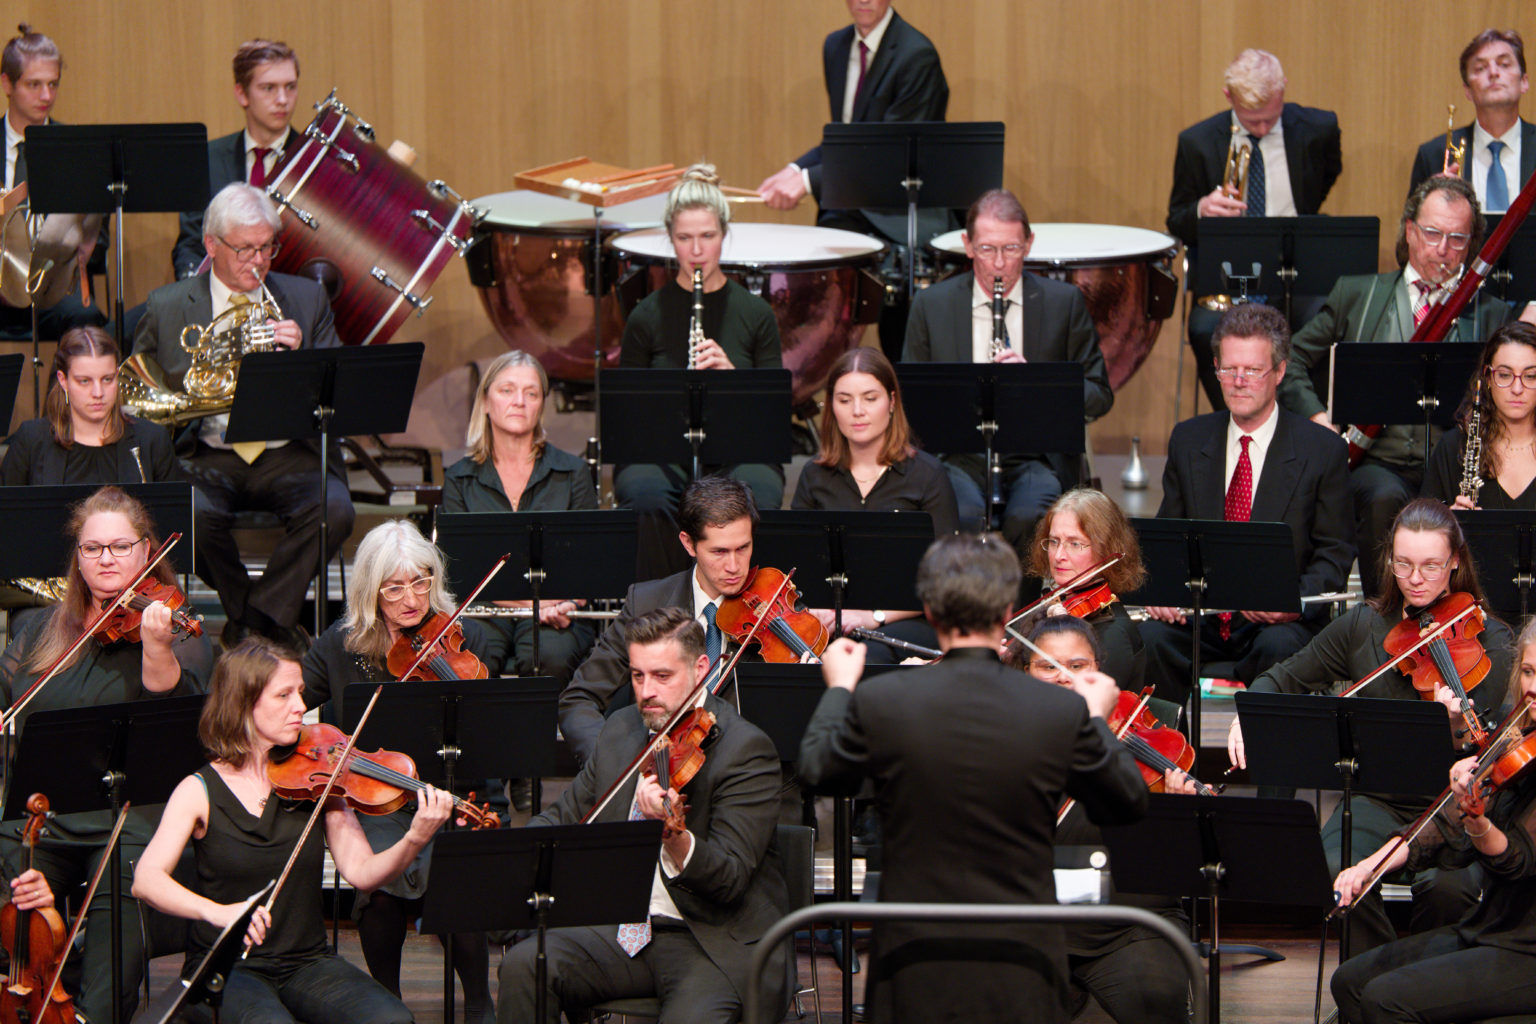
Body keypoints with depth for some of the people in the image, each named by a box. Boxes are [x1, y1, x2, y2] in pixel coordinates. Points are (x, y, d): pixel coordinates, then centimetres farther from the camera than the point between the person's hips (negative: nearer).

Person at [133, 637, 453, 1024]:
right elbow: (147, 880, -15)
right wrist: (216, 912, -33)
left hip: (307, 962, 4)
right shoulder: (201, 791, -3)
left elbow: (361, 872, -4)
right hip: (226, 969, -3)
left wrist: (415, 840, -24)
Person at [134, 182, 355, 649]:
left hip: (289, 453, 1)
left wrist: (301, 355, -13)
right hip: (206, 457, -1)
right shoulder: (167, 308, 9)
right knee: (195, 514, -34)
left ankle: (261, 614, -13)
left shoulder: (306, 299, 12)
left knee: (333, 510, -31)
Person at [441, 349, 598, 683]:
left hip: (556, 616, 1)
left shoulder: (572, 473, 10)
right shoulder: (459, 480, 10)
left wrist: (568, 602, -18)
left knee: (550, 654, -36)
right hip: (483, 609, -1)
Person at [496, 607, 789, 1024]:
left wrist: (673, 836, -40)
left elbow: (730, 881, -19)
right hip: (622, 932, 6)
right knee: (523, 966, -17)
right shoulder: (621, 730, 10)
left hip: (715, 946, -6)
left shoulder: (744, 748, -11)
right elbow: (566, 817, 20)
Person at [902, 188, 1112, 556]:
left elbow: (1099, 397, 6)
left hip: (1037, 457, 0)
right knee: (963, 516, -34)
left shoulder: (1064, 302, 7)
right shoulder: (931, 305, 8)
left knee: (1027, 518, -34)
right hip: (961, 456, 0)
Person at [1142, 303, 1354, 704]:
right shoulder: (1188, 441, 12)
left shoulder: (1323, 450, 1)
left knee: (1278, 648, -37)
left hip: (1278, 621, -3)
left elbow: (1335, 552, 1)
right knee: (1148, 638, -29)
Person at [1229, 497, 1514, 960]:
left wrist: (1460, 726, -36)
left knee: (1446, 886, -34)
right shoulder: (1365, 624, 7)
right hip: (1377, 800, 3)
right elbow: (1286, 678, 16)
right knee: (1335, 868, -30)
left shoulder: (1490, 639, -2)